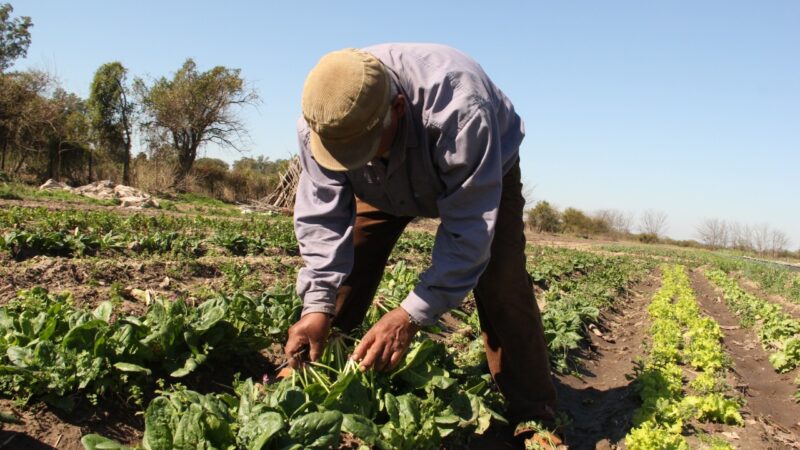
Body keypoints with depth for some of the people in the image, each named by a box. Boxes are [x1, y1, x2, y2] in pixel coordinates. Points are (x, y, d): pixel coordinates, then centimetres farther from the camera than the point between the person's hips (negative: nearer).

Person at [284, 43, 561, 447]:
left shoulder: (457, 111, -46)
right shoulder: (320, 120, -31)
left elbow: (468, 228, -41)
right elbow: (321, 215, -24)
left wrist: (412, 315, -45)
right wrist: (316, 305, -35)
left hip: (485, 174, -3)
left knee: (501, 285, -20)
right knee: (340, 268, -9)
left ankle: (533, 416, -8)